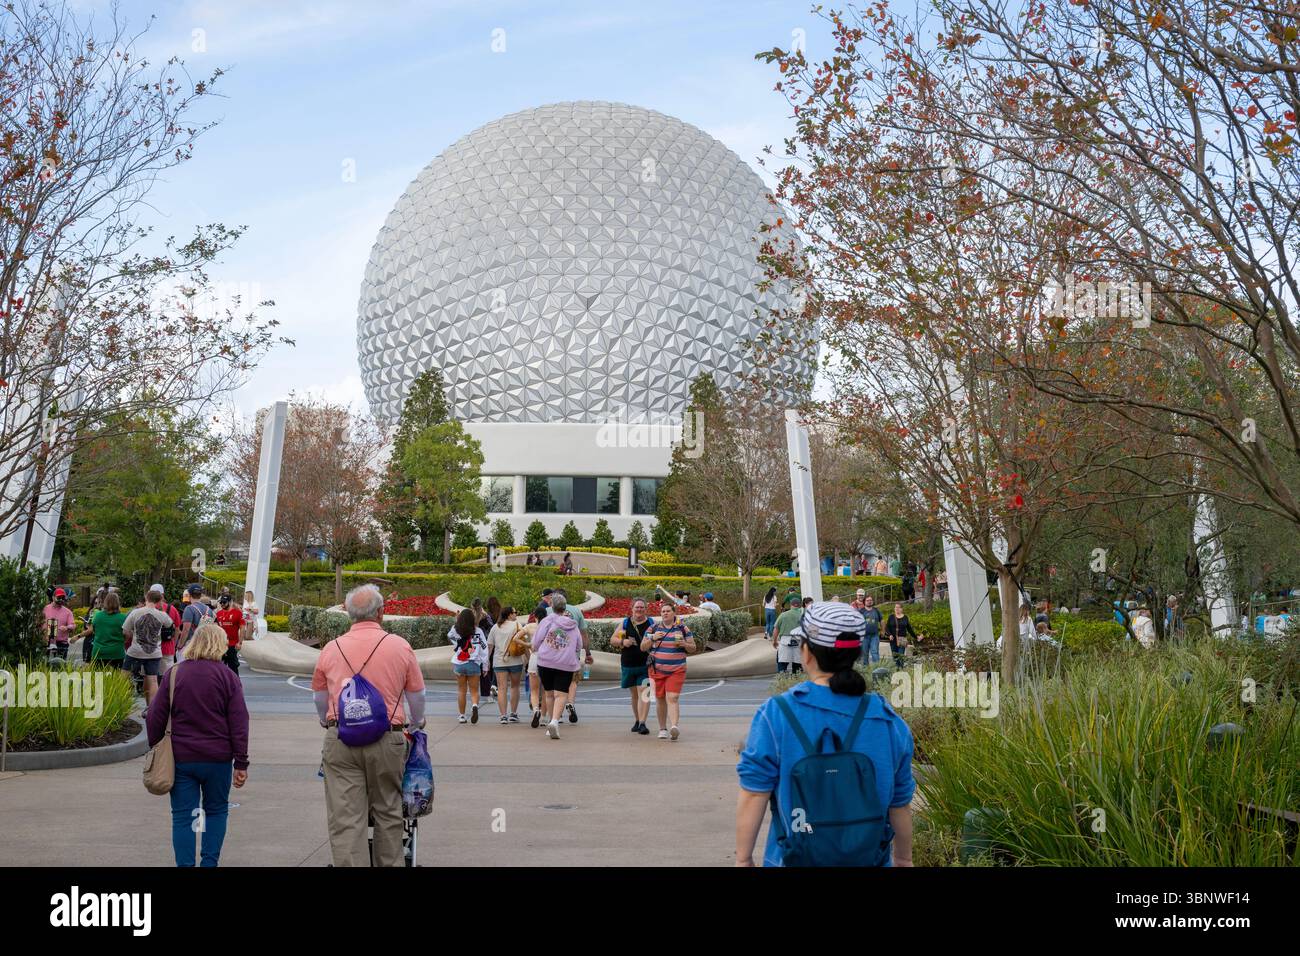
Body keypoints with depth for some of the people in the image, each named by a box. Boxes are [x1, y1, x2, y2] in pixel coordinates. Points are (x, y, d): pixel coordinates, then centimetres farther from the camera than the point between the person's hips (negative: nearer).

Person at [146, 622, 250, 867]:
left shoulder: (173, 674, 0)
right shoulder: (227, 676, -4)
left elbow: (155, 718, 1)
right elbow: (239, 724, -5)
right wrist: (241, 764, -1)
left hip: (180, 757, 1)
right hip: (218, 759, -1)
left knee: (183, 816, 8)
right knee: (216, 810, 15)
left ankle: (185, 864, 9)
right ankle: (209, 862, 14)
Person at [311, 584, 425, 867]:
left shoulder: (330, 649, 6)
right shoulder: (400, 647, 0)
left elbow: (319, 699, 19)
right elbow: (417, 697, 10)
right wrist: (415, 724, 30)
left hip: (340, 740, 1)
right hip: (387, 740, -1)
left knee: (344, 820, 2)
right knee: (388, 813, 14)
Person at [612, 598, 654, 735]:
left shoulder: (651, 623, 3)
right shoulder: (625, 623, 7)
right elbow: (612, 640, 8)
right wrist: (622, 642, -11)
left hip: (645, 664, -3)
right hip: (628, 665, 3)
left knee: (644, 693, -12)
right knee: (634, 694, 14)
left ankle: (642, 723, -13)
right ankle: (636, 720, 29)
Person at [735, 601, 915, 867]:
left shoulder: (776, 714, -16)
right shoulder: (888, 722, -9)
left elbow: (754, 795, -14)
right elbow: (900, 804, 0)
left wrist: (743, 858, -3)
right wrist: (904, 859, 17)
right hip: (868, 858, 2)